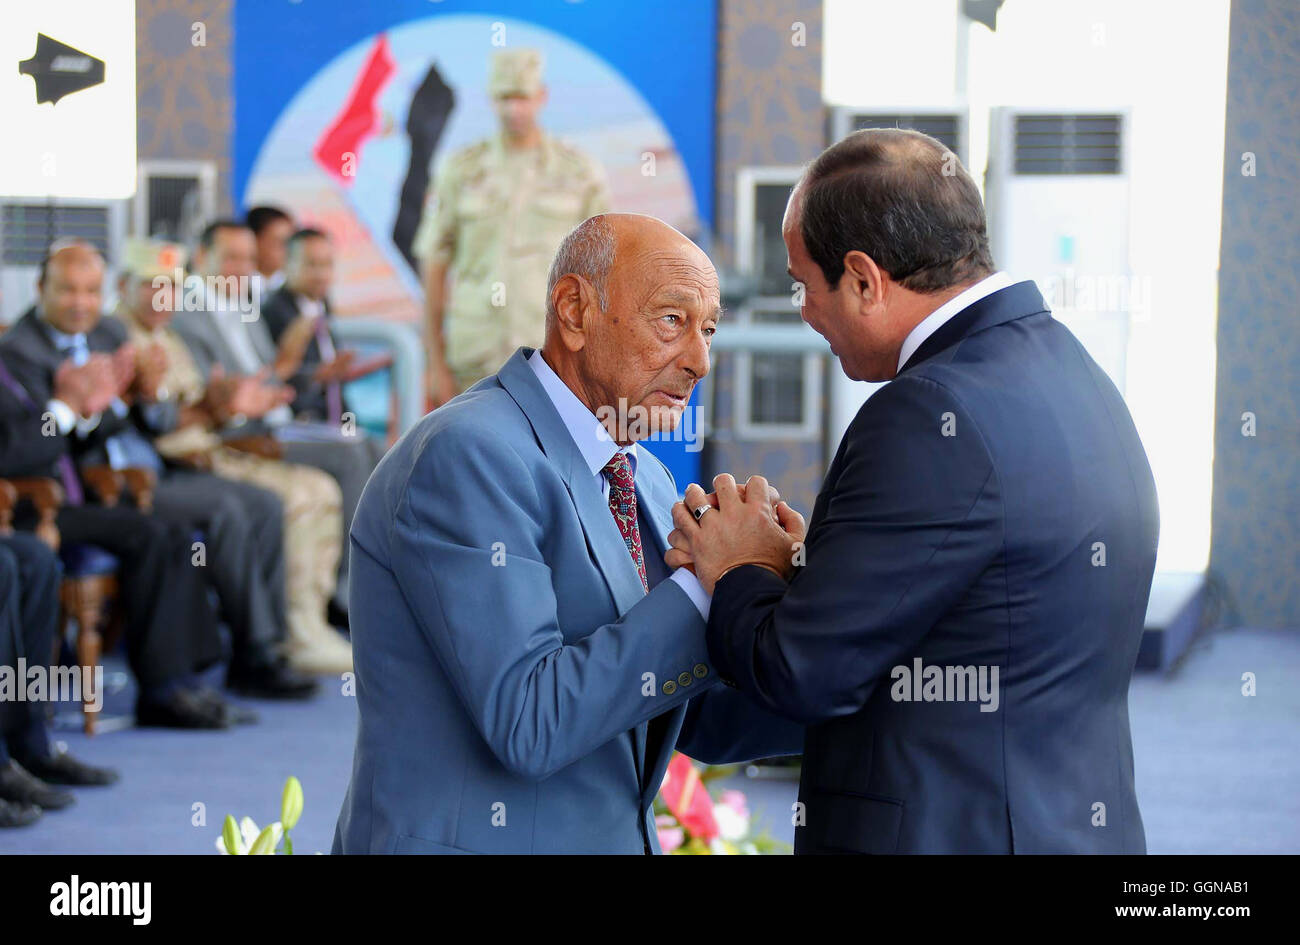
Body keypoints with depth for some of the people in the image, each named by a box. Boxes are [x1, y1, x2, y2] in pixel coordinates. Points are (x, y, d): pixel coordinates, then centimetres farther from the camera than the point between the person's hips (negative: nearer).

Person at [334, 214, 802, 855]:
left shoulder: (643, 482, 9)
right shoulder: (468, 457, -18)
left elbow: (700, 719, 11)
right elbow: (529, 723, -25)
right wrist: (712, 586, -23)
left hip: (612, 838, 9)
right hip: (474, 842, -8)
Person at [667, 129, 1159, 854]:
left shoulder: (937, 415, -20)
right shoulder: (1070, 373, 9)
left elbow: (805, 673, -16)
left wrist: (737, 574, 2)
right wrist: (795, 568, 7)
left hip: (947, 836, -9)